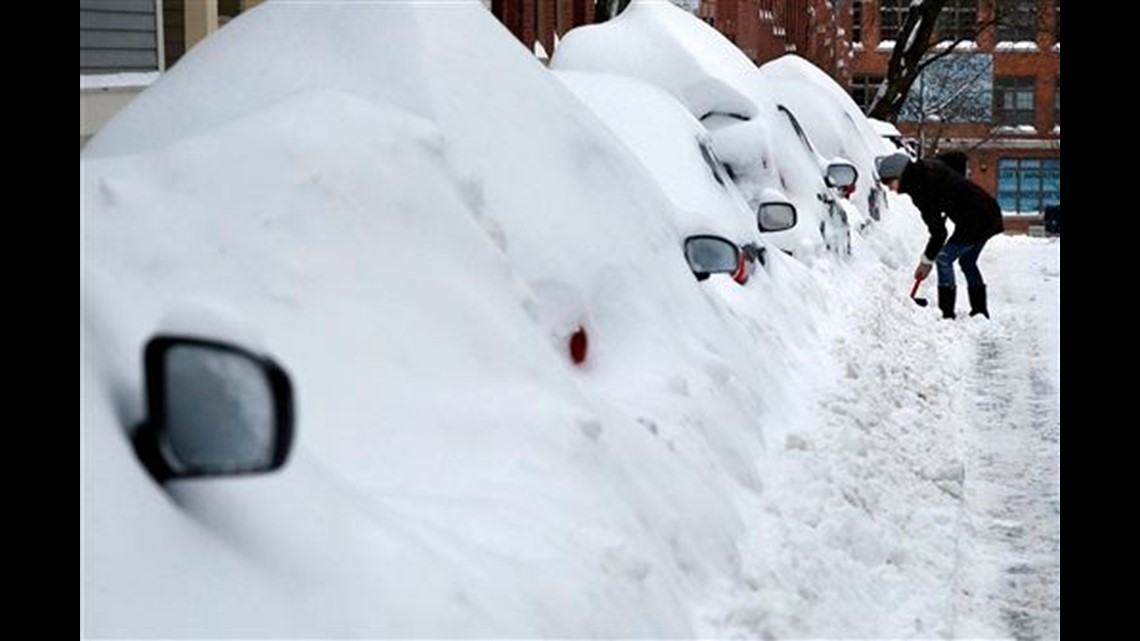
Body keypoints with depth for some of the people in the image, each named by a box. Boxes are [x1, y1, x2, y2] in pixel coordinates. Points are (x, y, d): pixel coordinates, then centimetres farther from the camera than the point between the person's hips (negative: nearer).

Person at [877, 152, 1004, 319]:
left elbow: (938, 231, -17)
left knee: (944, 259, -6)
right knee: (968, 262, 22)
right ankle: (980, 311, 29)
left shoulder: (920, 190, -19)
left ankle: (947, 314, -8)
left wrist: (927, 260, -5)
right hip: (989, 213, 10)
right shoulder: (927, 167, 6)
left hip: (976, 220, -10)